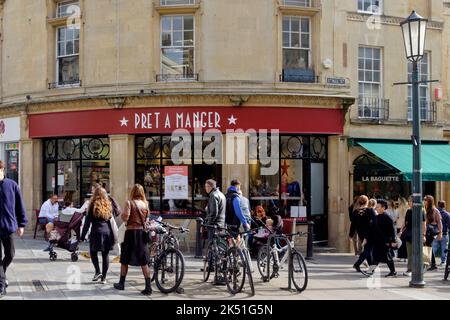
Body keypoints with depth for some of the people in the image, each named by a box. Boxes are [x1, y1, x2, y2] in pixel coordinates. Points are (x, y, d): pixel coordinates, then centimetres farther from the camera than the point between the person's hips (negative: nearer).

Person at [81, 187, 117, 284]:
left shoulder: (93, 206, -3)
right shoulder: (108, 205, 5)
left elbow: (87, 222, -3)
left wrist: (83, 236, 0)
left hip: (96, 232, -3)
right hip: (107, 232, 3)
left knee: (93, 252, 13)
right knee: (105, 254, 7)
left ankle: (98, 271, -5)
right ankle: (103, 277, 9)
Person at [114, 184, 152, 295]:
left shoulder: (130, 203, -7)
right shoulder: (145, 204, 5)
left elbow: (125, 217, -16)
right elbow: (147, 219, 10)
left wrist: (122, 213, 4)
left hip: (131, 232, -3)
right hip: (142, 232, 3)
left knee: (125, 260, 13)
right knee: (144, 262, 2)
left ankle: (121, 284, 23)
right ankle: (148, 287, -4)